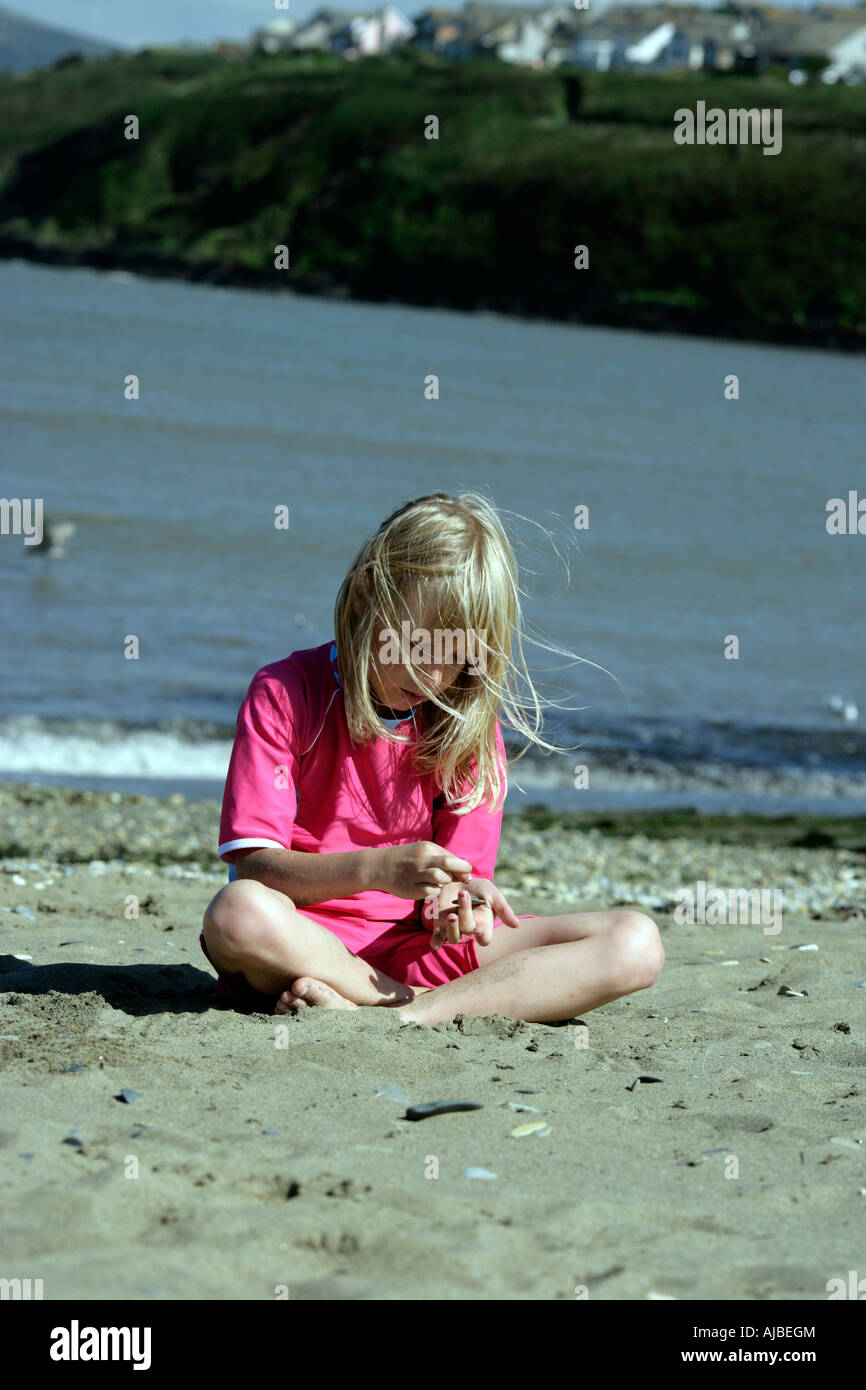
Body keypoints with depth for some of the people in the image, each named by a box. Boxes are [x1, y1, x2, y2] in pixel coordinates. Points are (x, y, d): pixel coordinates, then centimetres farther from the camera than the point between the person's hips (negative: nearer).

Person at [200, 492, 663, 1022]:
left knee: (635, 944, -15)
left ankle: (408, 1015, -28)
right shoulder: (286, 693, -5)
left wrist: (456, 904, -22)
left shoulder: (470, 723, 5)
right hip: (310, 940, -3)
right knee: (238, 913, -40)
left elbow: (461, 875, 3)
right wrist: (378, 869, -29)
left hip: (418, 948, 3)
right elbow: (254, 865, -14)